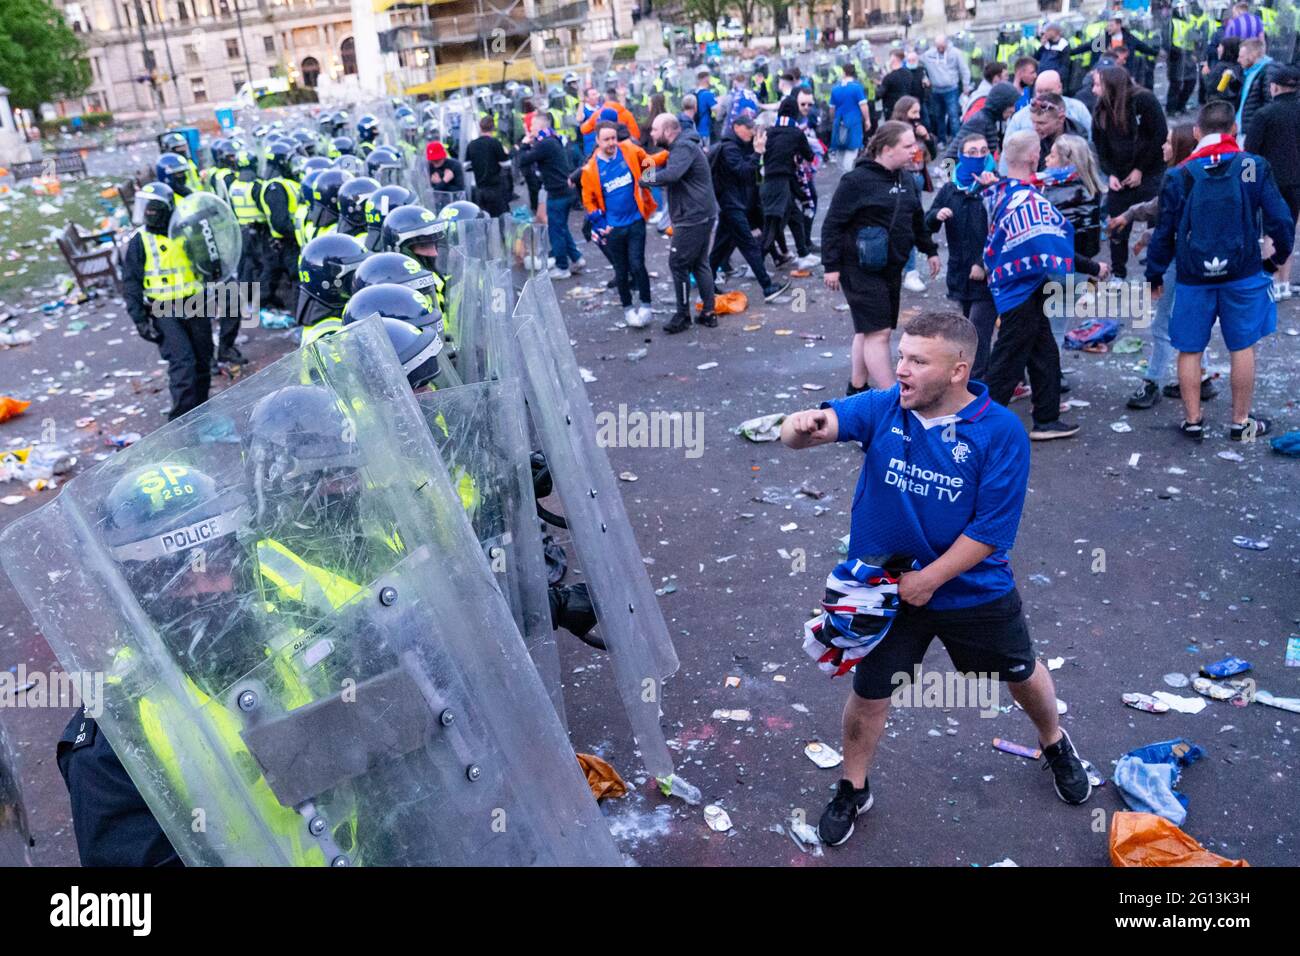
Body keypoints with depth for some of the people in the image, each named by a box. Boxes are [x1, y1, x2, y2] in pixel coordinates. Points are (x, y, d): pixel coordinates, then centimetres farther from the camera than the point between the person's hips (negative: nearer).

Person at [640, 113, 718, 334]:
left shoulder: (683, 148, -18)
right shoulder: (679, 147, 18)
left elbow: (672, 174, -33)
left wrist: (647, 177, -19)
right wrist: (652, 164, -4)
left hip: (693, 218, -11)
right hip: (701, 215, 11)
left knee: (678, 263, -4)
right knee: (700, 263, 14)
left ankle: (683, 315, 3)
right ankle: (708, 313, 17)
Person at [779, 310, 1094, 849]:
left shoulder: (1001, 431, -19)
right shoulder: (882, 409, -12)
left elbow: (993, 528, -20)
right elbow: (820, 426, -24)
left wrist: (929, 580, -18)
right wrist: (802, 424, -48)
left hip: (974, 590, -1)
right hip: (886, 588, 1)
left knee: (1021, 673, 22)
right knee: (869, 694, 12)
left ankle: (1055, 744, 55)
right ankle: (853, 788, 38)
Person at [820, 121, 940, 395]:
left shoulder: (906, 179, 11)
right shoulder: (857, 180, -13)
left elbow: (917, 219, 24)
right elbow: (832, 224, -13)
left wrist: (930, 250, 23)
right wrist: (831, 265, -15)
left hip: (891, 267, 8)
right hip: (861, 269, -8)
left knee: (868, 330, 14)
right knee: (878, 332, -10)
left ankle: (857, 388, 25)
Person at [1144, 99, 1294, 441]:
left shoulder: (1179, 176, -4)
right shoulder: (1255, 167, -4)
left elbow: (1164, 232, 0)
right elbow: (1280, 219, -3)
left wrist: (1155, 274, 12)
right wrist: (1278, 256, 15)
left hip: (1193, 276, 0)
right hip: (1243, 275, 0)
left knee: (1190, 350, 11)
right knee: (1243, 347, 11)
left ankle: (1193, 421, 16)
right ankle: (1241, 423, 18)